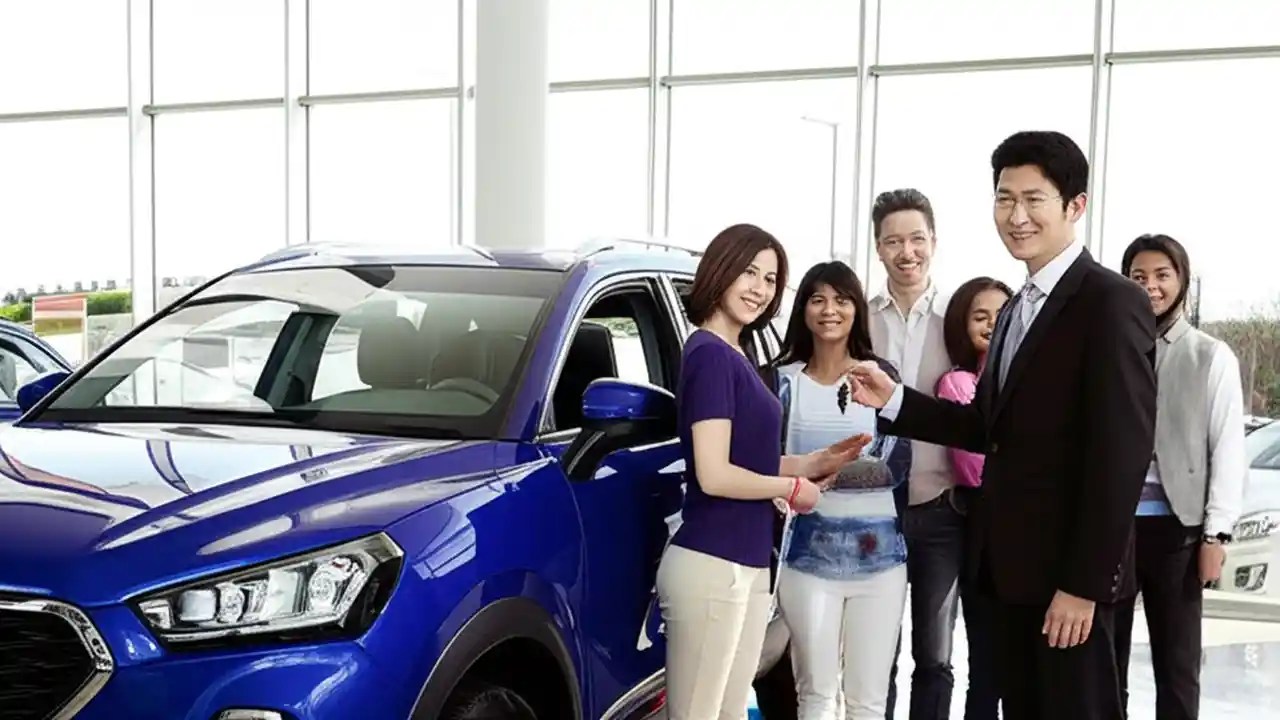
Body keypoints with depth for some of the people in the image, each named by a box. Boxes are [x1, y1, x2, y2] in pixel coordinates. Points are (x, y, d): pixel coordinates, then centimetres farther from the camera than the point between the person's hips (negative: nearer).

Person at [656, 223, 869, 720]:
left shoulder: (734, 356, 14)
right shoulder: (711, 354, -14)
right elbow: (714, 475, -21)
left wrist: (816, 462, 9)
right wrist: (790, 487, -7)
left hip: (746, 564, 10)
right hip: (710, 565, -10)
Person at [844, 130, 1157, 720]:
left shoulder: (1110, 303, -13)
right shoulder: (1017, 307, 15)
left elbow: (1121, 454, -18)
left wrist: (1085, 583, -20)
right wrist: (894, 400, 4)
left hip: (1065, 570, -8)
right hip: (1009, 562, 8)